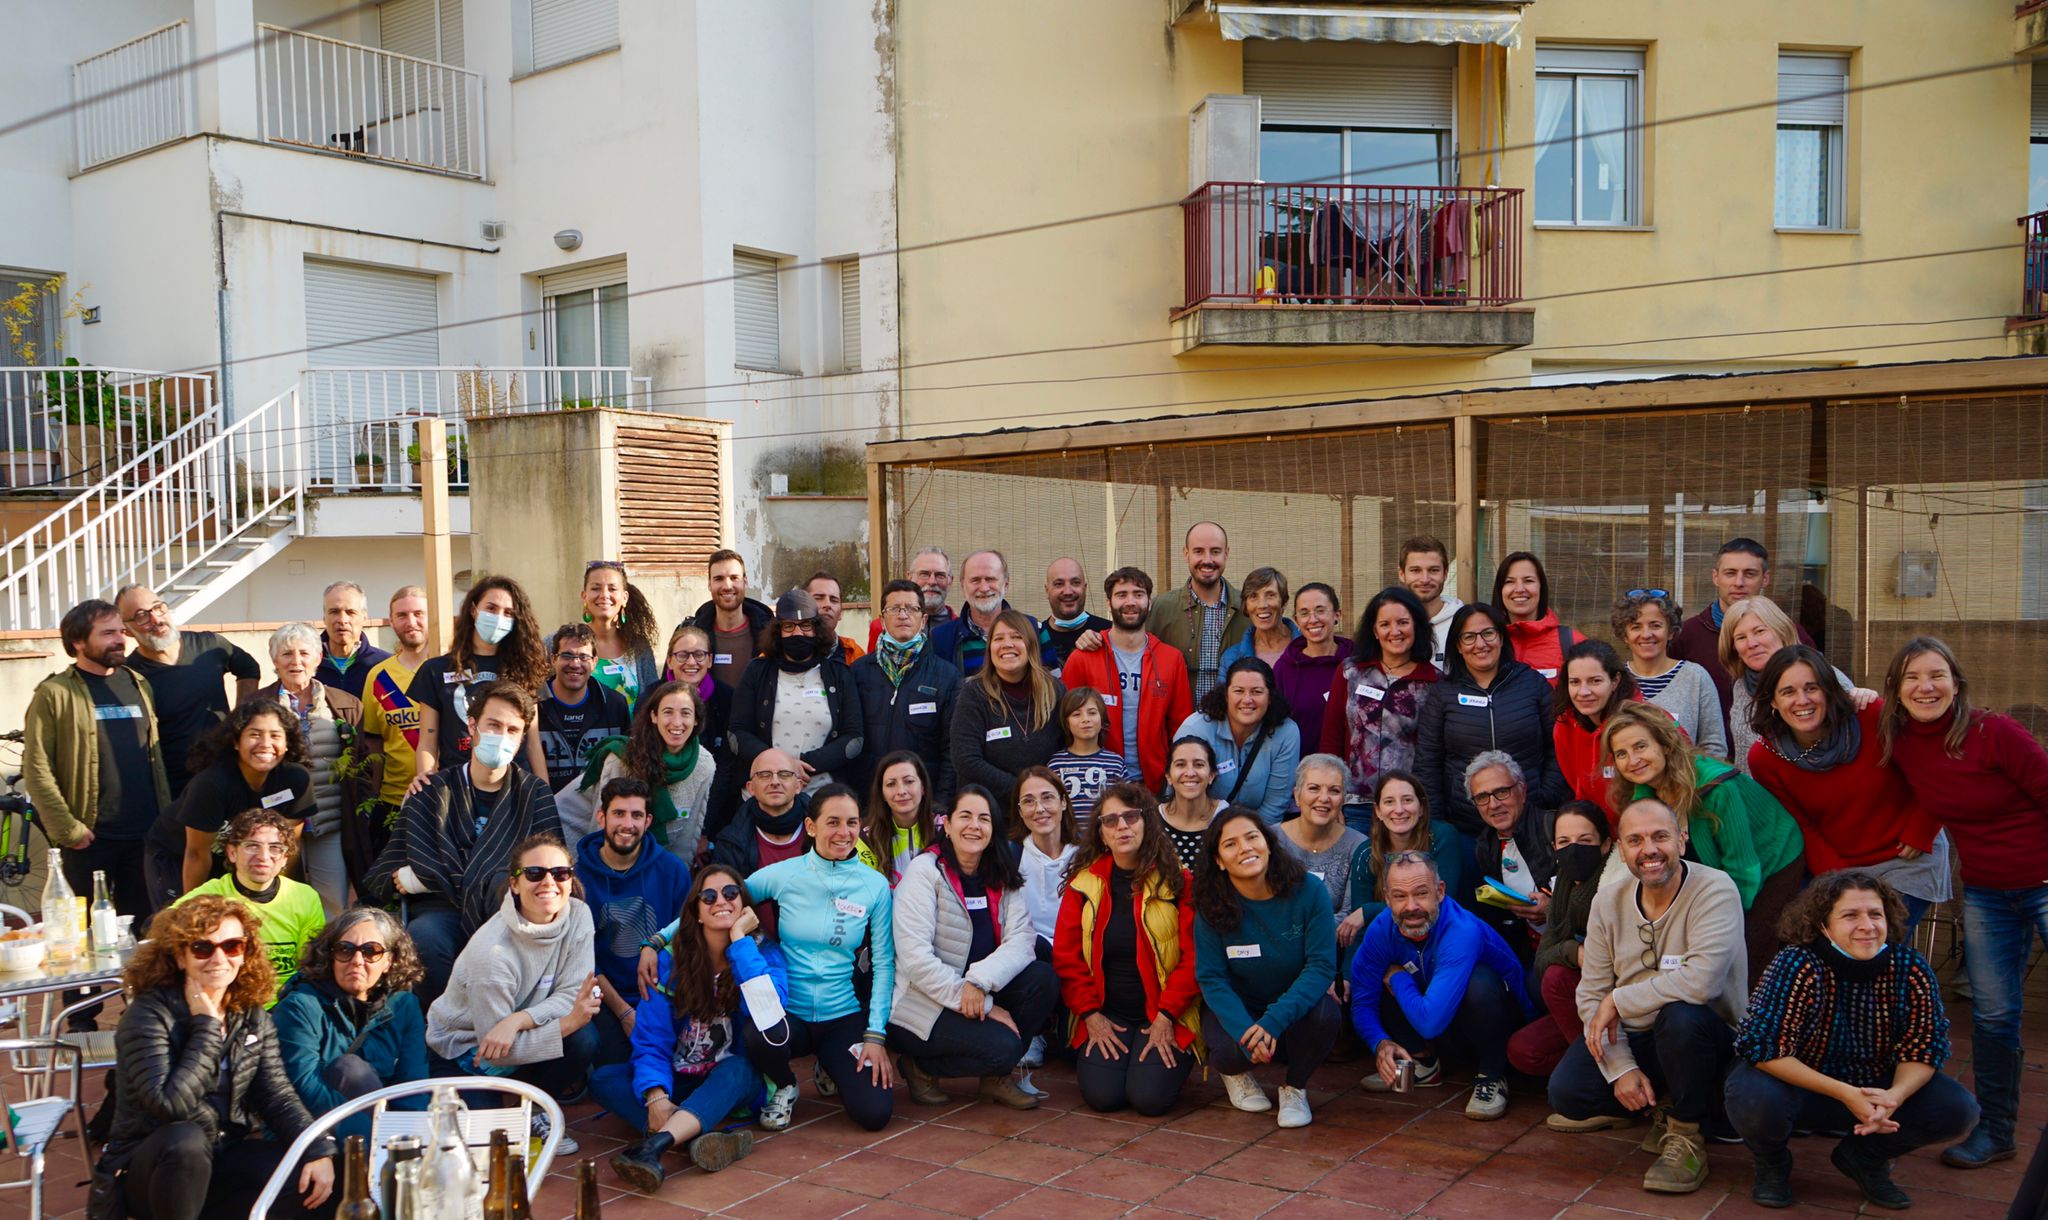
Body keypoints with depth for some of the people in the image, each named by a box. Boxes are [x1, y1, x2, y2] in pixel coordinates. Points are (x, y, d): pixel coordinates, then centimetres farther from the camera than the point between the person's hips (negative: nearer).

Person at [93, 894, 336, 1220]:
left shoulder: (253, 1017, 2)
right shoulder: (149, 1015, -15)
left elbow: (278, 1097, -4)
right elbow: (171, 1104, -27)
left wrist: (319, 1152, -19)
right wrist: (206, 1025, -22)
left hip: (222, 1160, 5)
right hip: (148, 1169, -5)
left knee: (310, 1179, -19)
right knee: (185, 1139, -37)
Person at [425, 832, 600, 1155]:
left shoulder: (578, 916, -14)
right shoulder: (492, 951, -29)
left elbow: (572, 995, -17)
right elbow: (499, 1054, -25)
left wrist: (518, 1020, -34)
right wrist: (567, 1023, -36)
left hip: (522, 1039, 4)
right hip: (460, 1053, -4)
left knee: (585, 1040, -27)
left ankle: (532, 1110, 1)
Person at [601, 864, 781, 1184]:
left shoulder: (764, 955, -6)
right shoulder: (672, 960, -2)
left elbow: (767, 1010, -28)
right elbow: (651, 1040, -9)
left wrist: (740, 939, -22)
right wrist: (656, 1095, -28)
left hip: (738, 1084, -2)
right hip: (679, 1083, 3)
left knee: (737, 1068, -35)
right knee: (603, 1078, -20)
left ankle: (655, 1145, -52)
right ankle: (700, 1137, -41)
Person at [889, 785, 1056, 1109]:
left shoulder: (1002, 878, 6)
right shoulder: (925, 871, -11)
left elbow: (1022, 940, -8)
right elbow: (915, 958, -20)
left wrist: (979, 981, -28)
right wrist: (985, 1007, -21)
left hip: (981, 995, 6)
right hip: (921, 1005, -6)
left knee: (1044, 979, -16)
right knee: (1002, 1046, -26)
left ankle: (996, 1076, 2)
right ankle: (922, 1066, 2)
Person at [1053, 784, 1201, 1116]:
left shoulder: (1178, 881, -3)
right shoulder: (1083, 884, 3)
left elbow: (1192, 957, -6)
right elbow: (1066, 956, 3)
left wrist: (1166, 1016, -14)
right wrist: (1090, 1014, -7)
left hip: (1165, 1016, -2)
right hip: (1106, 1016, 2)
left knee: (1150, 1098, -20)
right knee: (1101, 1095, -19)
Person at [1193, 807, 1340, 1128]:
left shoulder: (1308, 891, -16)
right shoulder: (1212, 907, -13)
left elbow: (1322, 966, -18)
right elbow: (1211, 979, -13)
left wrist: (1274, 1020, -31)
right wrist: (1246, 1031, -31)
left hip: (1297, 1008, 0)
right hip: (1236, 1008, 0)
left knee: (1324, 1016, -33)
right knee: (1231, 1052, -33)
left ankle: (1295, 1087, 1)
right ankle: (1239, 1074, 10)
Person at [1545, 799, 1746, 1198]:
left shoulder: (1715, 890, -18)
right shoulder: (1608, 901, -1)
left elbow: (1702, 979, -34)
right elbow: (1591, 994, -2)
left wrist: (1619, 1000, -22)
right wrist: (1621, 1068, -14)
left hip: (1708, 1039, -5)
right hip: (1633, 1039, 5)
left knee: (1681, 1015, -38)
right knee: (1566, 1091, -18)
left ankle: (1686, 1134, -12)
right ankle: (1657, 1103, 14)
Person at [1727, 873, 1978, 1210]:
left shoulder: (1911, 970, -15)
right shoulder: (1798, 965, -27)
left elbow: (1923, 1049, -7)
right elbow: (1762, 1047, -29)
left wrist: (1895, 1095, -28)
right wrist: (1844, 1094, -34)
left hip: (1872, 1087, 4)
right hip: (1797, 1084, -4)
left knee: (1958, 1108, -15)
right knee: (1753, 1101, -35)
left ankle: (1864, 1159, 13)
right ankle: (1773, 1163, 4)